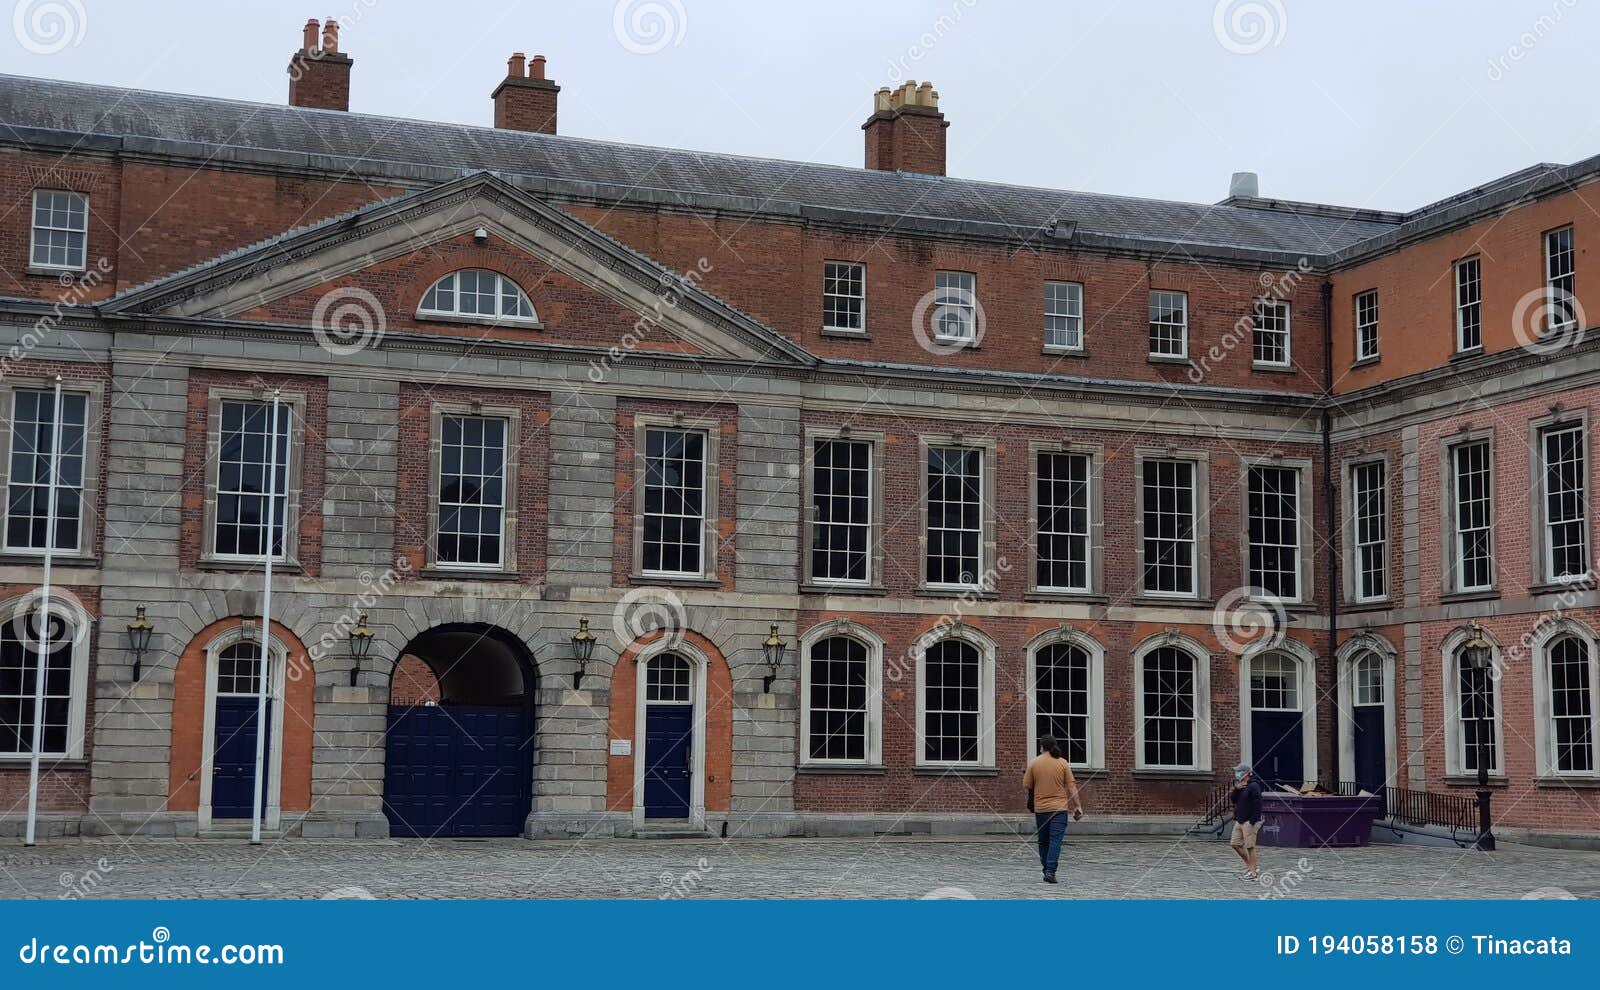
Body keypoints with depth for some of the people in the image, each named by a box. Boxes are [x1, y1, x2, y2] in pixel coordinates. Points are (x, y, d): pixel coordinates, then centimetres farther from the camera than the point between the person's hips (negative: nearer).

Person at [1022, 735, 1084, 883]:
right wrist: (1078, 806, 1)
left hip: (1040, 808, 1)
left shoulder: (1034, 763, 0)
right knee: (1055, 840, -6)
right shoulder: (1063, 763, -1)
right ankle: (1051, 871, -18)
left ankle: (1047, 871, 16)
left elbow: (1026, 785, 5)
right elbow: (1071, 787, -2)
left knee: (1043, 842, 12)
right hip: (1059, 807, -1)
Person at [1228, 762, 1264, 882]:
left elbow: (1257, 805, -18)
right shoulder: (1240, 786, 15)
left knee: (1250, 846, -5)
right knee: (1235, 844, 10)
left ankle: (1252, 872, 2)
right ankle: (1249, 865, 24)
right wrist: (1236, 789, -4)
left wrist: (1252, 821, -22)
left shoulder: (1253, 786, -13)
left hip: (1249, 822, -9)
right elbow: (1234, 800, 12)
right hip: (1239, 821, 9)